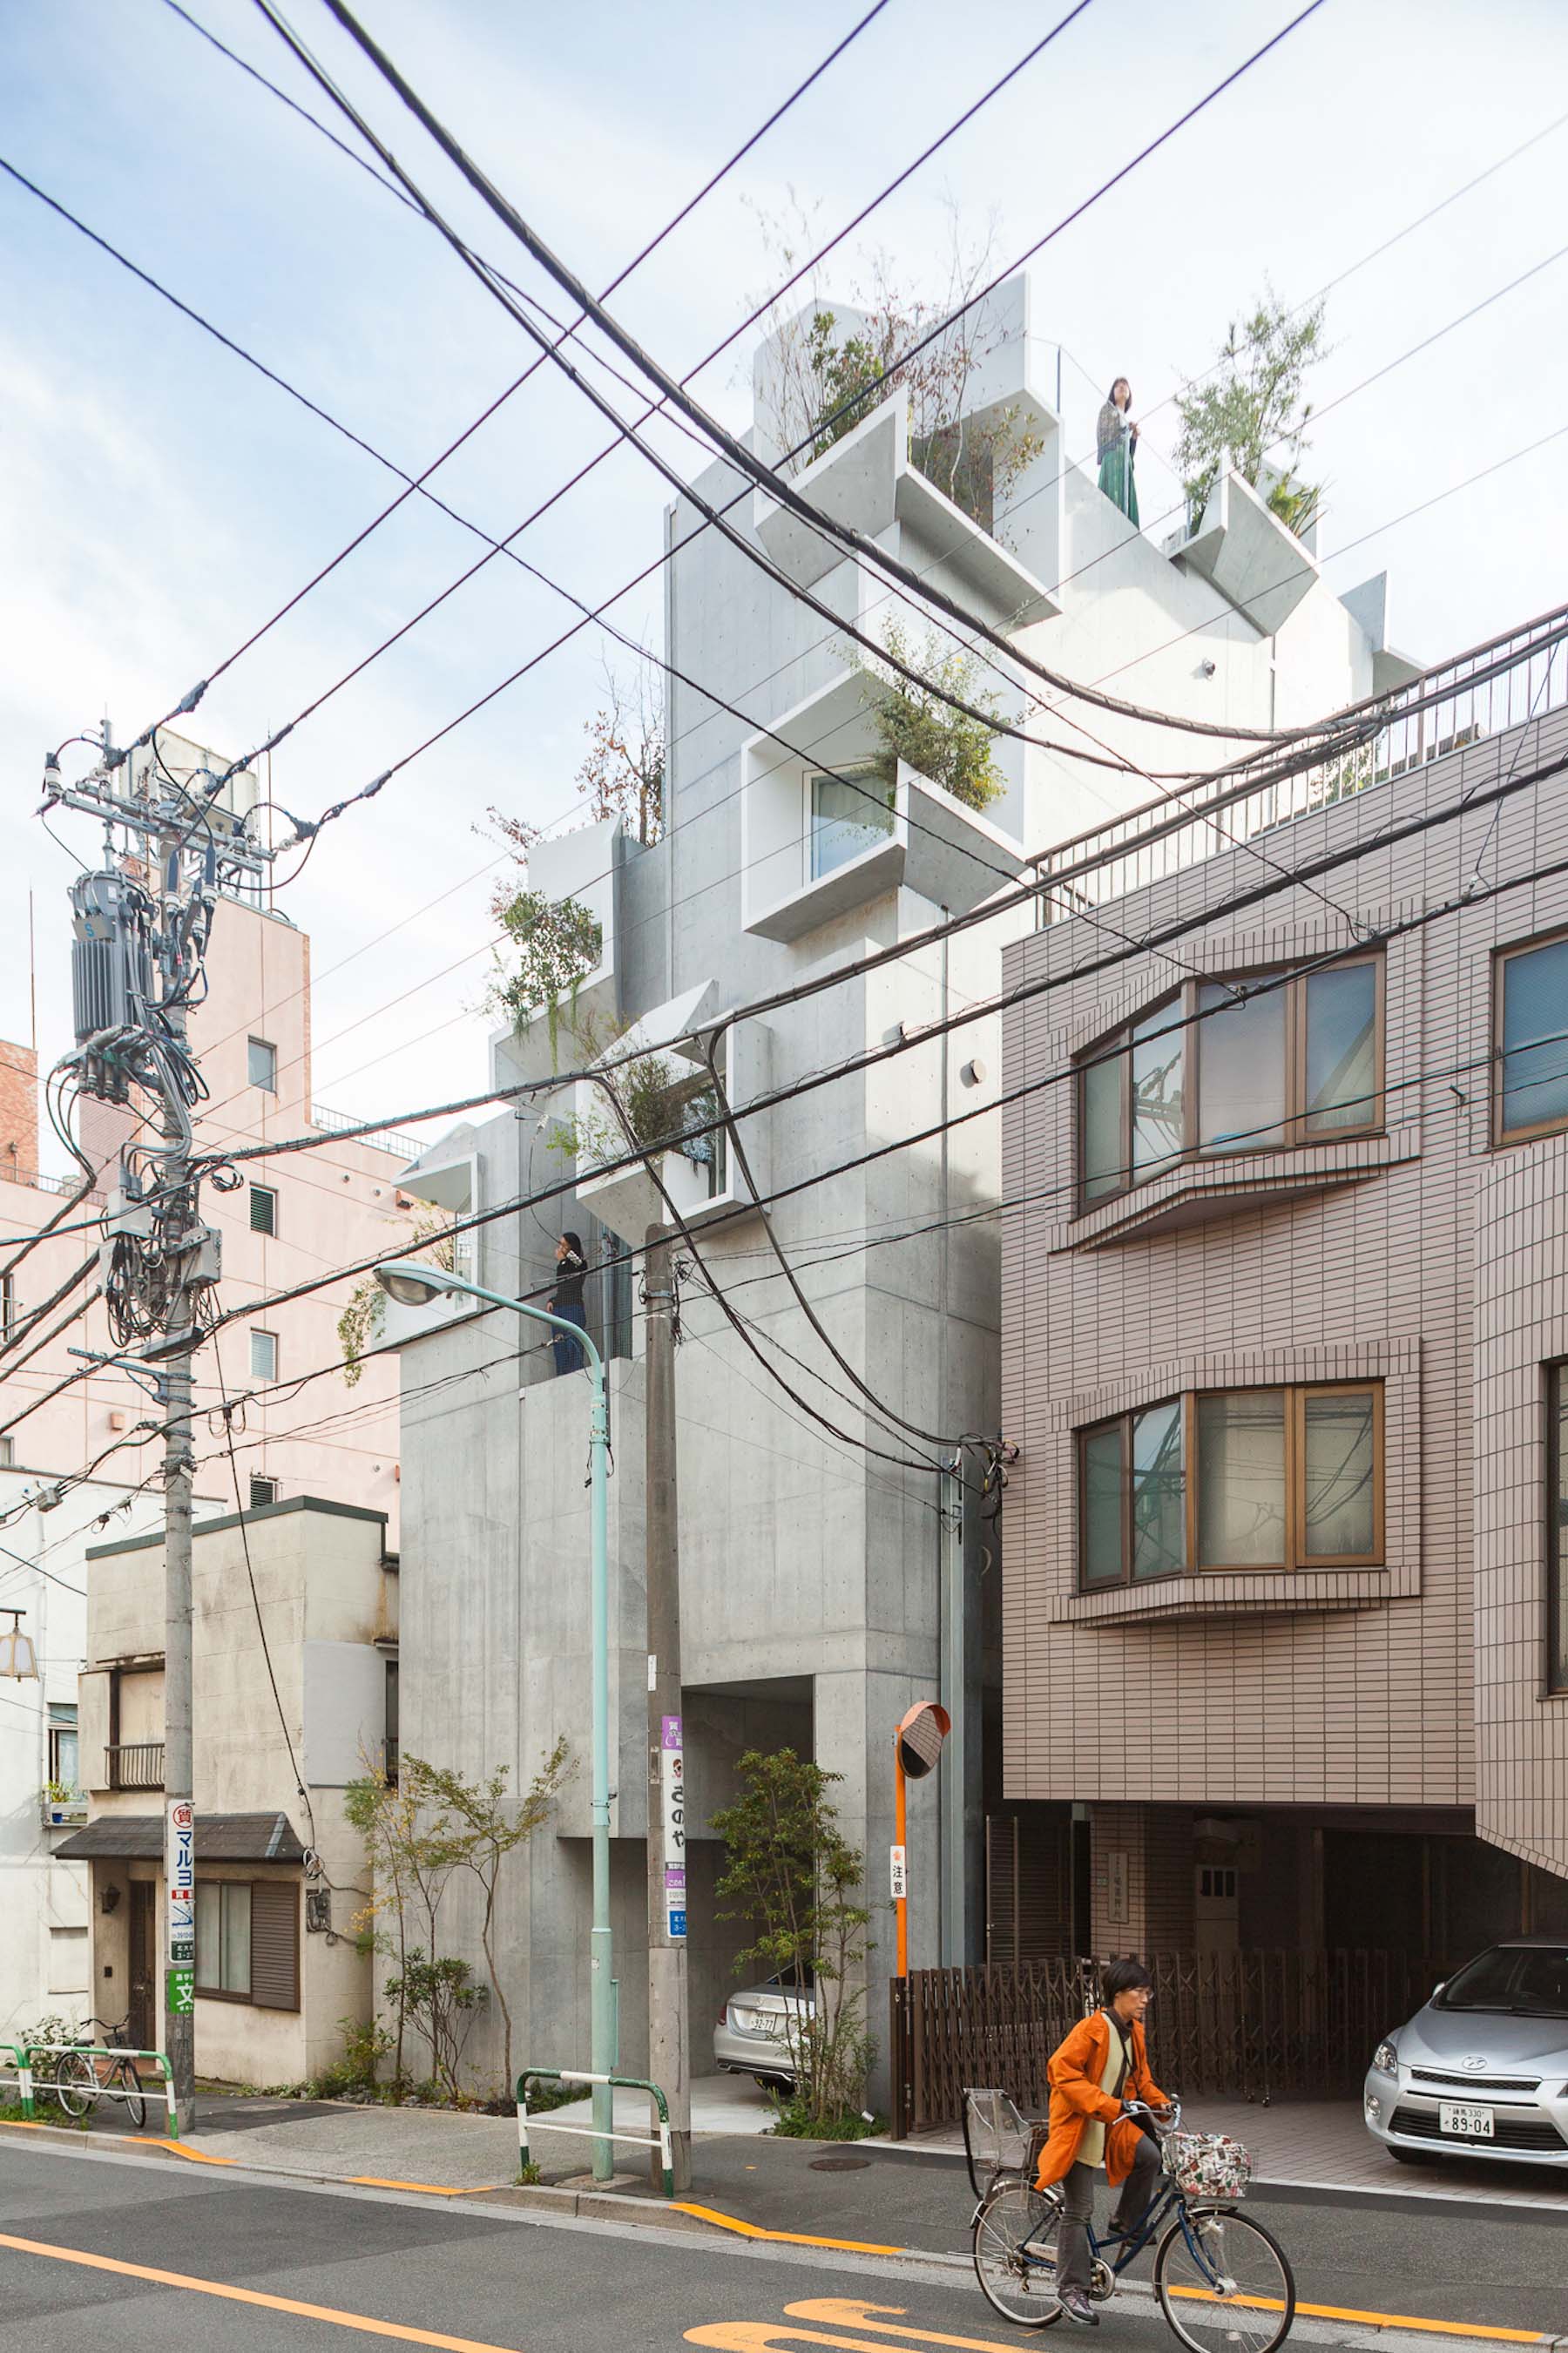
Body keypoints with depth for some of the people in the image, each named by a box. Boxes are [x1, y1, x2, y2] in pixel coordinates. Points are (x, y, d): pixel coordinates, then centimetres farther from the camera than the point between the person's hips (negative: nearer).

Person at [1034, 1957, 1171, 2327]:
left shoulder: (1133, 2031, 4)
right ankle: (1071, 2289, 9)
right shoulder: (1093, 2029, -21)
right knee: (1078, 2211, -4)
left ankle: (1126, 2223, 4)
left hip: (1113, 2122, 7)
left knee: (1148, 2155, -19)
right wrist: (1108, 2105, -32)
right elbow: (1062, 2070, -28)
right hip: (1078, 2124, -7)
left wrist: (1158, 2101, 0)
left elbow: (1140, 2075, 19)